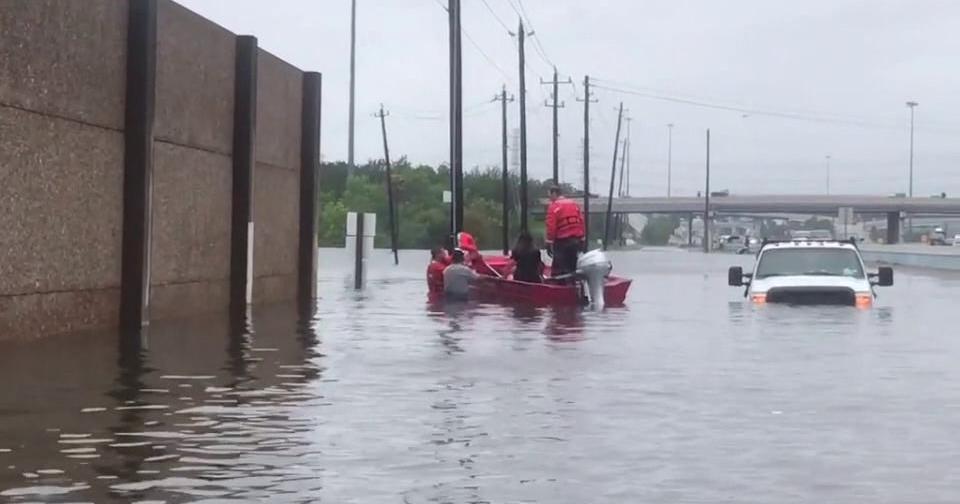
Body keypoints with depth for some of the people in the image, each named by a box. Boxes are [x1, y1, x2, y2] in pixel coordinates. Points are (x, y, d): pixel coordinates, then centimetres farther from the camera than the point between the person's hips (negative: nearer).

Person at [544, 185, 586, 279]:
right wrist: (582, 240, 15)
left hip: (562, 242, -6)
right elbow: (581, 222, 10)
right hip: (576, 240, 7)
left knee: (558, 269, -4)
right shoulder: (574, 204, 12)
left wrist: (549, 243, -10)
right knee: (572, 266, 15)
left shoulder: (554, 206, -8)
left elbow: (551, 226, -14)